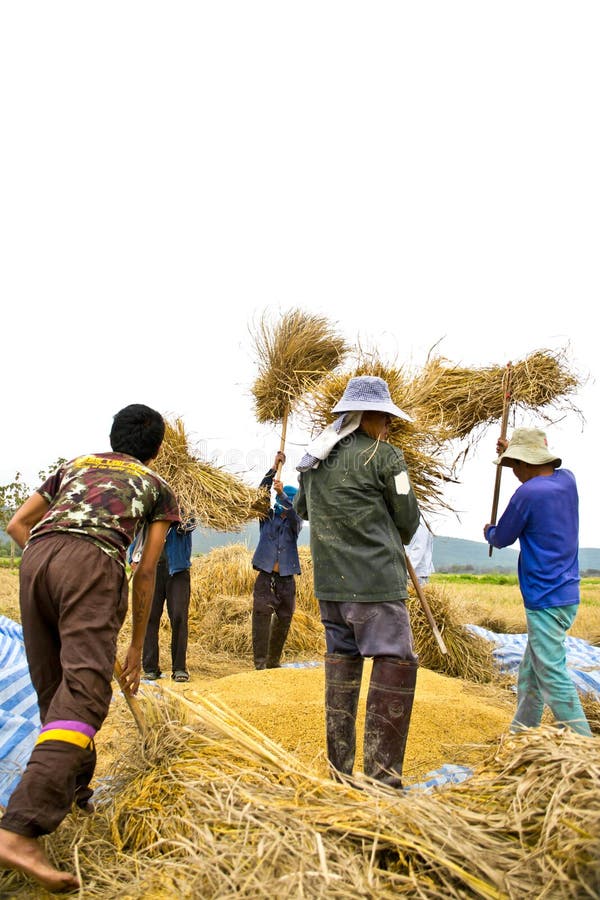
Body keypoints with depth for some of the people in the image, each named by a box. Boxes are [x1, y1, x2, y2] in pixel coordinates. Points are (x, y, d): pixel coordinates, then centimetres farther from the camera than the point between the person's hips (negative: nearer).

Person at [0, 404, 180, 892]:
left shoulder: (74, 464, 33)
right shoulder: (158, 486, 23)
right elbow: (146, 572, 18)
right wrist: (137, 646, 25)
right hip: (93, 561, -5)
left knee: (53, 687, 17)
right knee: (84, 692, -10)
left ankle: (74, 788, 32)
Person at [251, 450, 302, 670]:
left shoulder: (295, 523, 7)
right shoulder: (268, 516, 8)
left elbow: (293, 512, -16)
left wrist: (281, 493, -33)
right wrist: (274, 467, -14)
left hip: (286, 578, 2)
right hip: (266, 575, -2)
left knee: (283, 619, 7)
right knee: (261, 613, -14)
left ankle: (274, 661, 22)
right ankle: (260, 662, -13)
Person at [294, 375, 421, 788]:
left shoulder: (314, 457, 11)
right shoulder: (385, 456, -9)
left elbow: (302, 509, 25)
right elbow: (408, 520, 0)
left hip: (329, 581, 7)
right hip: (375, 581, -7)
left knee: (341, 662, 15)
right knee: (396, 664, 0)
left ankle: (340, 767, 24)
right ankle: (381, 774, 1)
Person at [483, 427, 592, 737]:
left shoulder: (527, 493, -18)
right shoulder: (567, 480, 4)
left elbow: (502, 539, -4)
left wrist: (488, 531, 17)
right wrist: (511, 451, 31)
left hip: (545, 600, -9)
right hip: (567, 595, 9)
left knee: (553, 676, -4)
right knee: (530, 672, 18)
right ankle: (521, 731, 29)